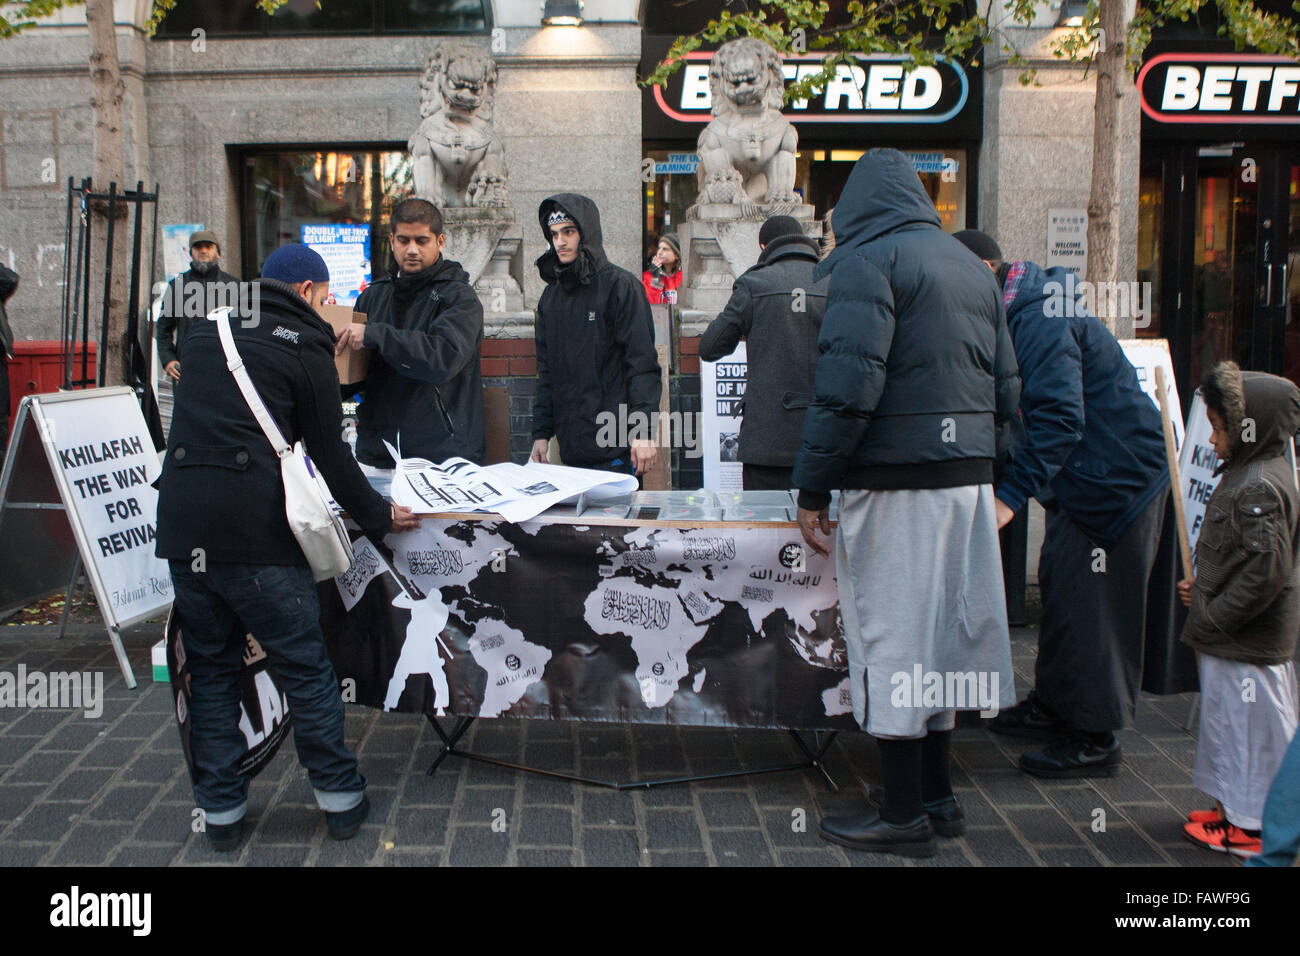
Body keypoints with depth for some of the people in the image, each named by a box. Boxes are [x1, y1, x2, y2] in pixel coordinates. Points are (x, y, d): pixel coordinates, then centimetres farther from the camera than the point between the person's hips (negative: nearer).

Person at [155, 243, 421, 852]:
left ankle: (219, 811, 20)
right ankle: (341, 799, 17)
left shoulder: (205, 335, 16)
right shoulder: (305, 349, 0)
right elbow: (329, 454, -1)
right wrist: (379, 517, 10)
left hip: (181, 523, 6)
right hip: (254, 530, -5)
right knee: (305, 668, 6)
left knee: (210, 669, 14)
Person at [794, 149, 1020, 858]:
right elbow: (1005, 390, 18)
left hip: (897, 481, -8)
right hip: (969, 478, 8)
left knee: (894, 635, 0)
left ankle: (904, 814, 8)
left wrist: (813, 489, -14)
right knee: (939, 631, 15)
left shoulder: (869, 259, -7)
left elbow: (849, 383, -18)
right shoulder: (972, 266, 18)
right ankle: (935, 792, 26)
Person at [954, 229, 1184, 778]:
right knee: (1058, 587, 17)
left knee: (1088, 603, -3)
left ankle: (1094, 738, 8)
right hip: (1083, 475, 11)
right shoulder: (1026, 310, 12)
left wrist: (1012, 494, -33)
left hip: (1114, 477, -11)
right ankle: (1054, 706, 31)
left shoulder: (1038, 317, -22)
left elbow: (1059, 415, -30)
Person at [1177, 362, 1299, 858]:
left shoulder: (1260, 488, -23)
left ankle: (1251, 826, 12)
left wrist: (1215, 616, -21)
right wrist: (1204, 590, 13)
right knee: (1231, 719, 19)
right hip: (1233, 637, 10)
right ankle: (1237, 808, 32)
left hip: (1247, 645, -10)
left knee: (1249, 724, 1)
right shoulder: (1246, 473, 10)